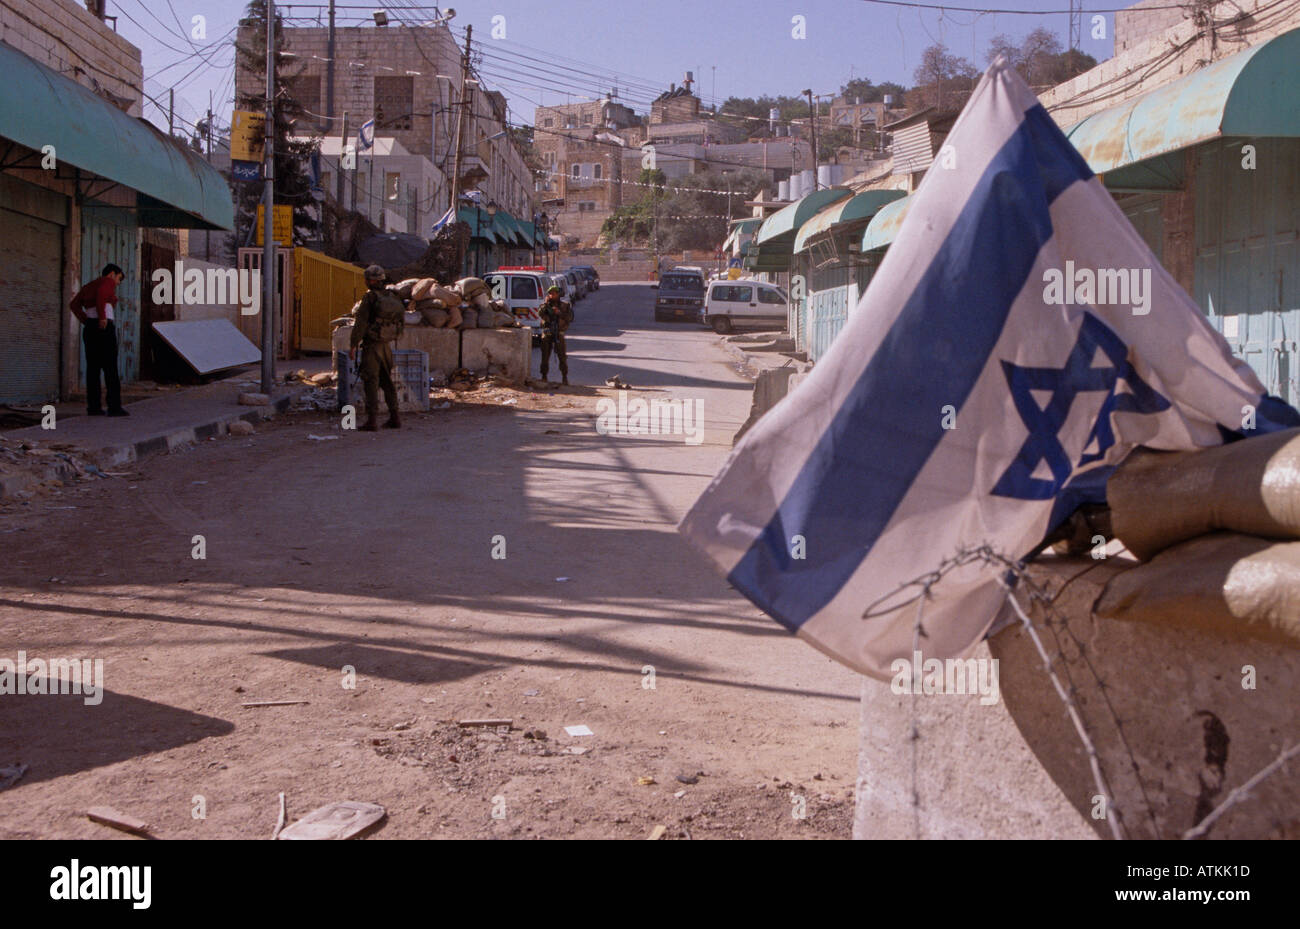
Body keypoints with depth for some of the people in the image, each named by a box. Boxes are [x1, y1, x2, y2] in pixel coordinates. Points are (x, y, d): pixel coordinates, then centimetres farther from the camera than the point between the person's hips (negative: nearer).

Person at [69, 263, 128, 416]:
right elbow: (101, 293, -21)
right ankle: (114, 406, -9)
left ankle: (93, 407, 3)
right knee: (111, 368, -6)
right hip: (104, 328, -8)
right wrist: (102, 317, -21)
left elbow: (74, 305, 11)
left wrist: (86, 322, 6)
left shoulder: (87, 287, 22)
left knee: (93, 368, 8)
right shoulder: (108, 282, 0)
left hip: (89, 329, 8)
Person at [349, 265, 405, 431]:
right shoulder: (392, 297, 5)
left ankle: (372, 420, -6)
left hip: (371, 345, -6)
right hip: (387, 345, 6)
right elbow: (401, 319, 10)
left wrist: (353, 345, -8)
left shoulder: (369, 297, -14)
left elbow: (360, 323, -15)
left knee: (371, 382, -3)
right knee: (387, 381, 15)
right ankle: (394, 418, 17)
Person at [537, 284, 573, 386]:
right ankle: (544, 376, 12)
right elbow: (539, 314, -11)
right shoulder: (545, 304, 7)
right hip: (547, 333, 1)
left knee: (562, 356, -4)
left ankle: (564, 377, 2)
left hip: (559, 334, -1)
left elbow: (570, 318, -5)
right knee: (545, 356, 3)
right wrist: (545, 304, -19)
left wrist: (559, 313, -17)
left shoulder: (564, 304, 5)